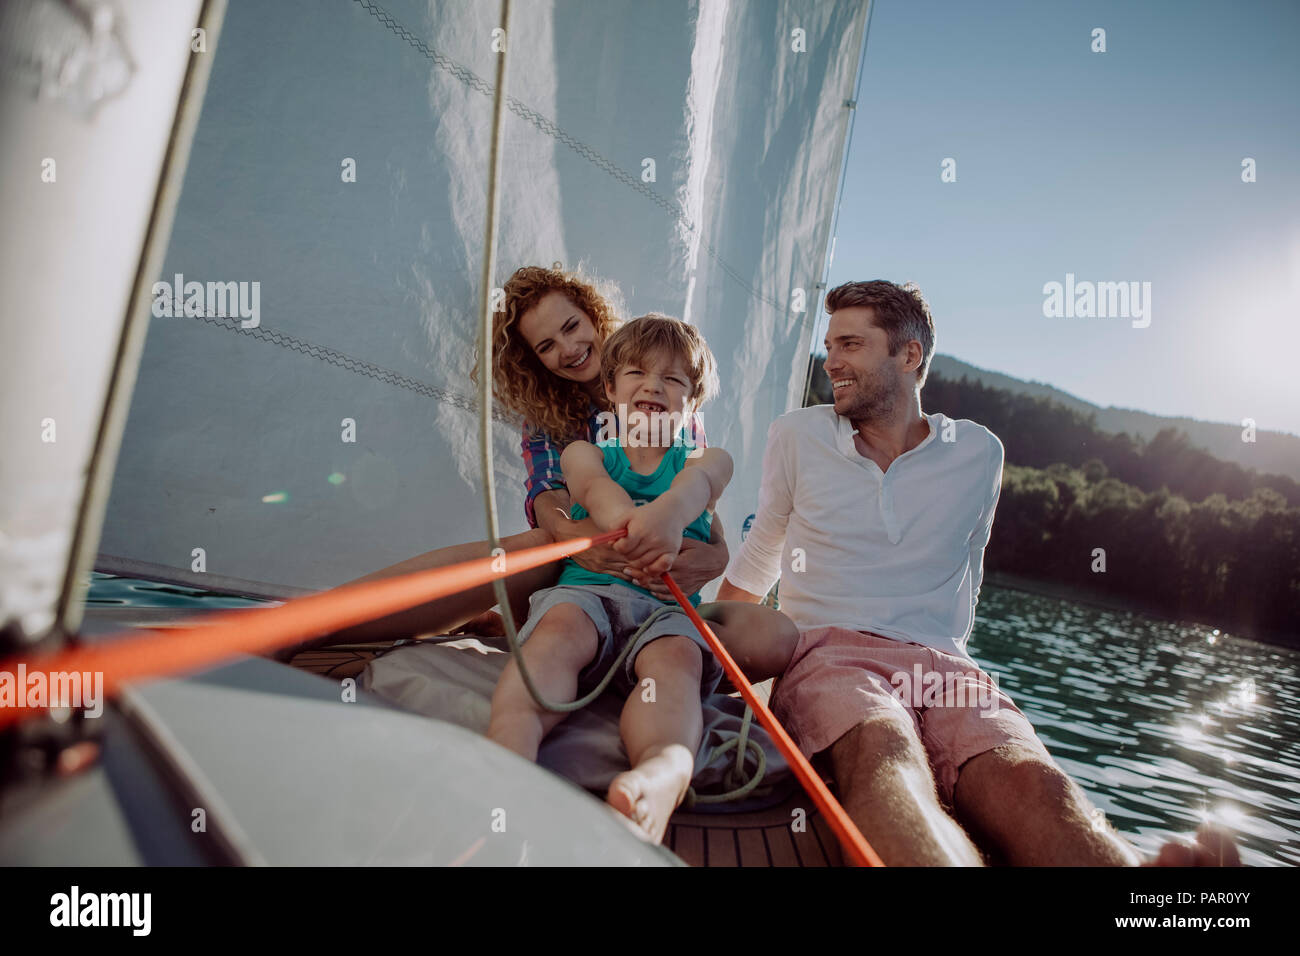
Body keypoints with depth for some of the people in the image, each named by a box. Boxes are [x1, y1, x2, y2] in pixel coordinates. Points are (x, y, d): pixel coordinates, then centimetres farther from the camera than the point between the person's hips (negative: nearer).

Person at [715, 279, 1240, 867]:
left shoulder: (979, 453, 14)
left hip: (938, 661, 2)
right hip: (826, 651, -2)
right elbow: (758, 557, 23)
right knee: (883, 752, -40)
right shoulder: (797, 436, 11)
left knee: (1026, 775, -34)